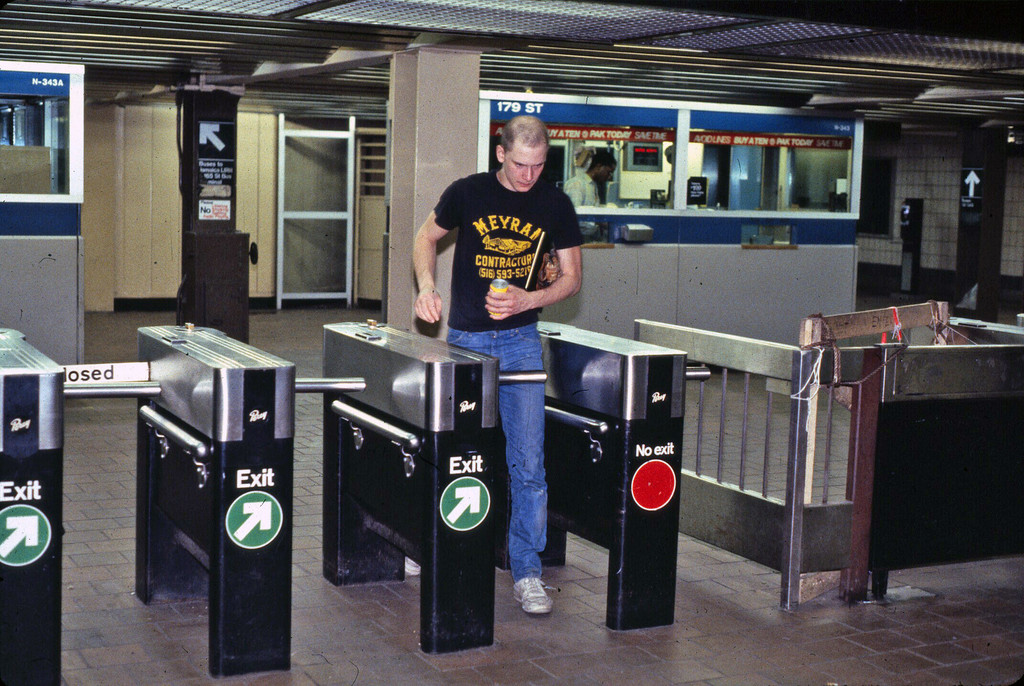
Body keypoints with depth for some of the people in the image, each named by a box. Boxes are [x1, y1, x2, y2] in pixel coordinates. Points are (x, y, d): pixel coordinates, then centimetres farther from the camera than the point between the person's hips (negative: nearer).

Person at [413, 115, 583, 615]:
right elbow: (426, 238, 12)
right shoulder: (467, 194, -3)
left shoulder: (554, 205, -2)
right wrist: (426, 285, -6)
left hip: (520, 341, 0)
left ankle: (527, 572, 3)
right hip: (464, 339, 0)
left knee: (528, 463, -5)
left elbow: (572, 276, 4)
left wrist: (527, 300, -13)